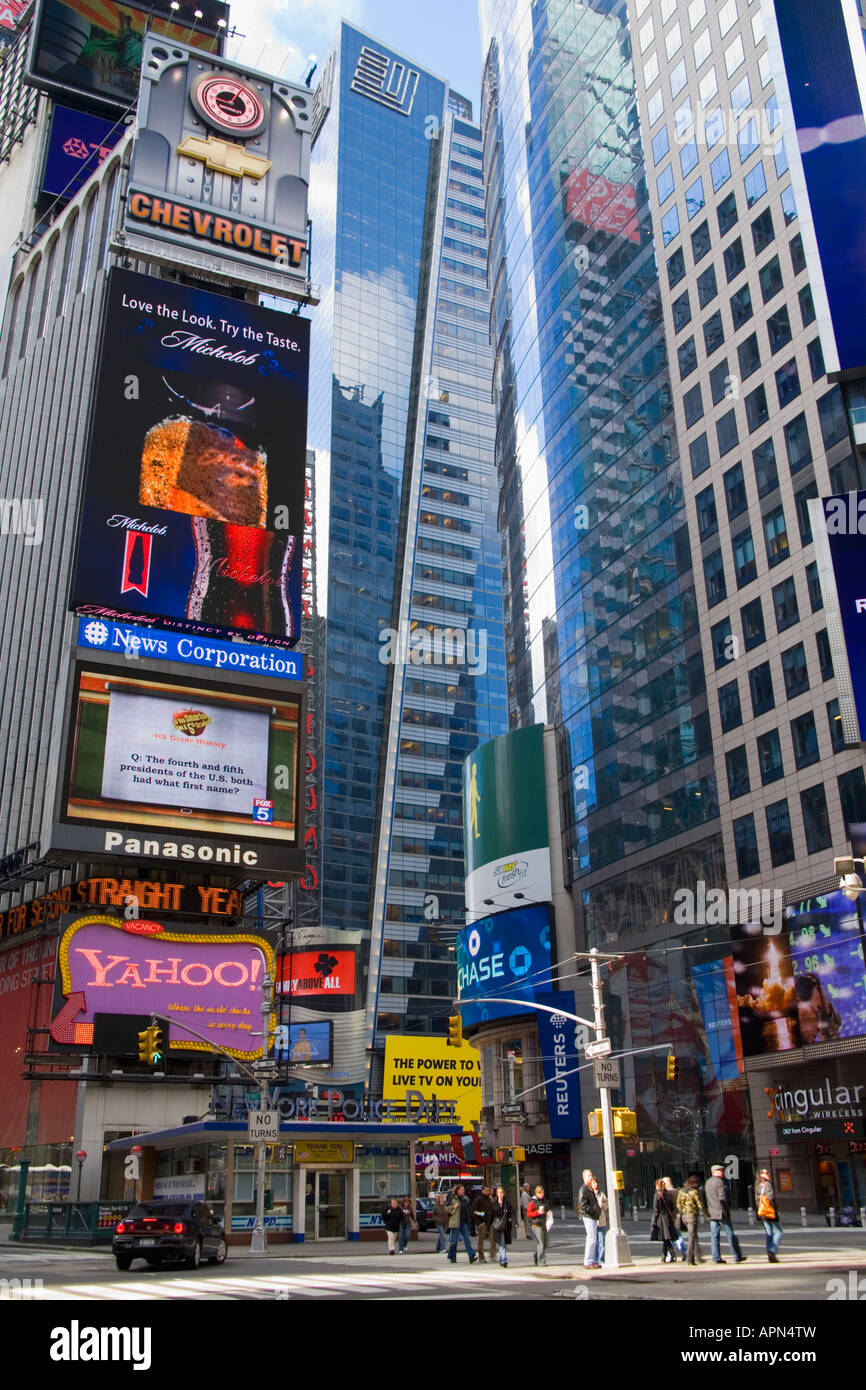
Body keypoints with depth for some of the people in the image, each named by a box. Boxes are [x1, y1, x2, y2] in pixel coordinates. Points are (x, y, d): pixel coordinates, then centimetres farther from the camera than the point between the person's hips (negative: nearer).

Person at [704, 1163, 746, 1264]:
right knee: (730, 1235, 2)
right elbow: (723, 1198, -18)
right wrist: (726, 1211, -12)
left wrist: (709, 1211, 16)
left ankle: (716, 1258, 3)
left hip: (711, 1213, 7)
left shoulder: (707, 1183, 15)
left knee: (714, 1236, 5)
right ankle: (737, 1257, 8)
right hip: (721, 1213, -7)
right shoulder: (719, 1182, -11)